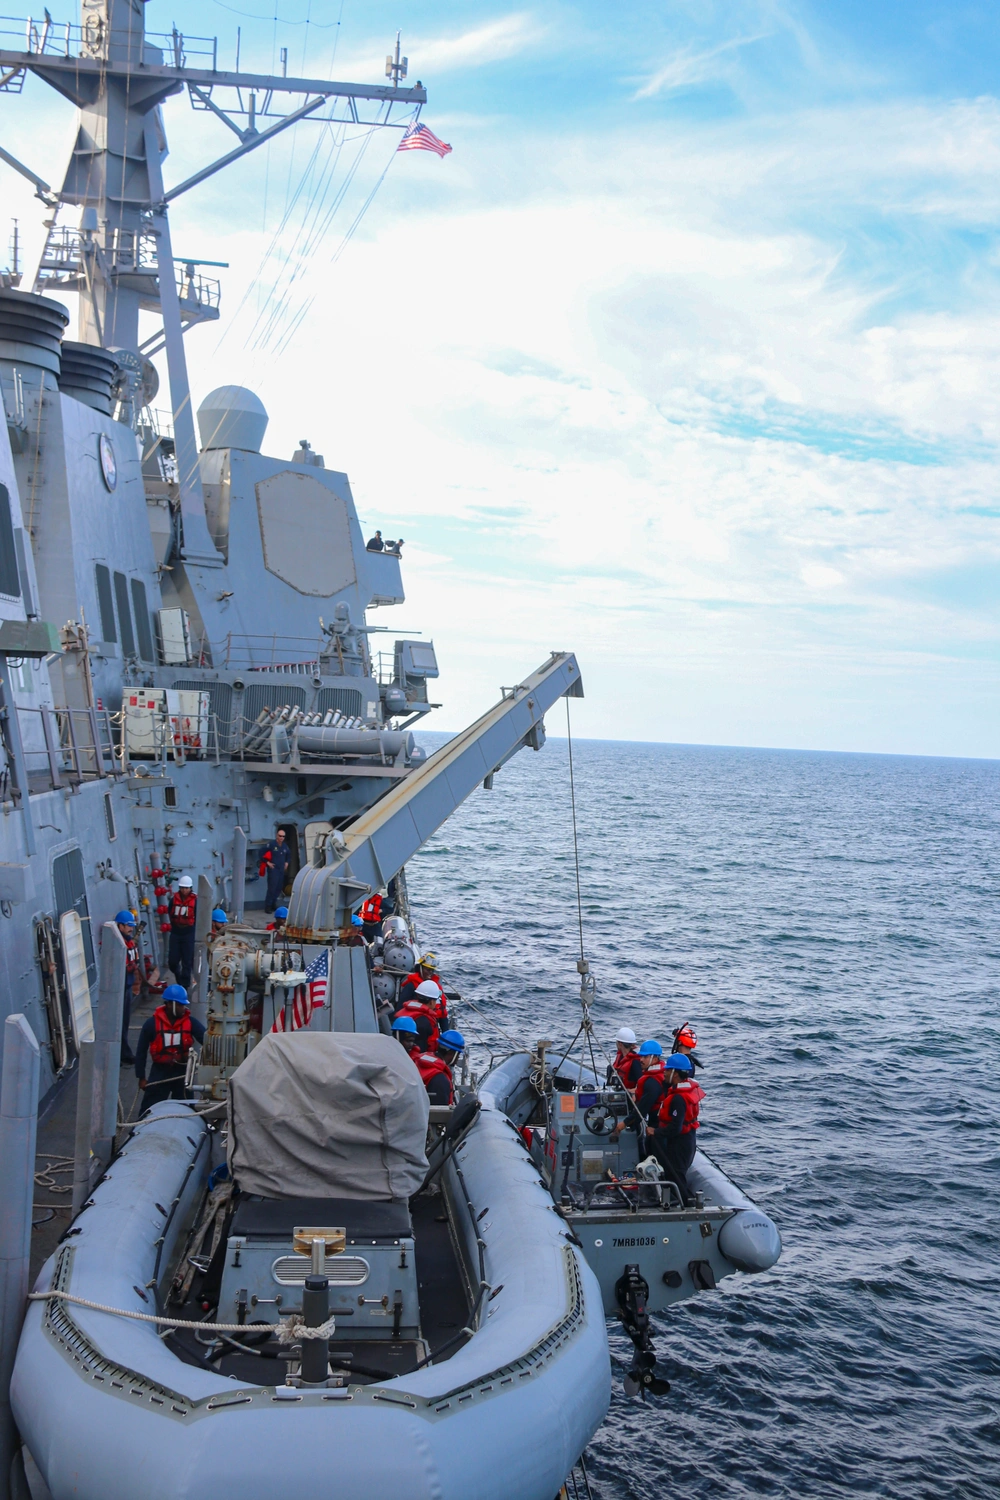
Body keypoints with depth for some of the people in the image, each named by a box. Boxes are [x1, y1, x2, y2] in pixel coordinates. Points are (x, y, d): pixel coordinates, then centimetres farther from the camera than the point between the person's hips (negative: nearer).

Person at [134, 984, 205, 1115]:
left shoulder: (190, 1022, -5)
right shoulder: (152, 1023, -8)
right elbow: (141, 1051, 0)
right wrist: (141, 1077, 1)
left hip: (183, 1071, 1)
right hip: (160, 1071, -1)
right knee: (149, 1111, 3)